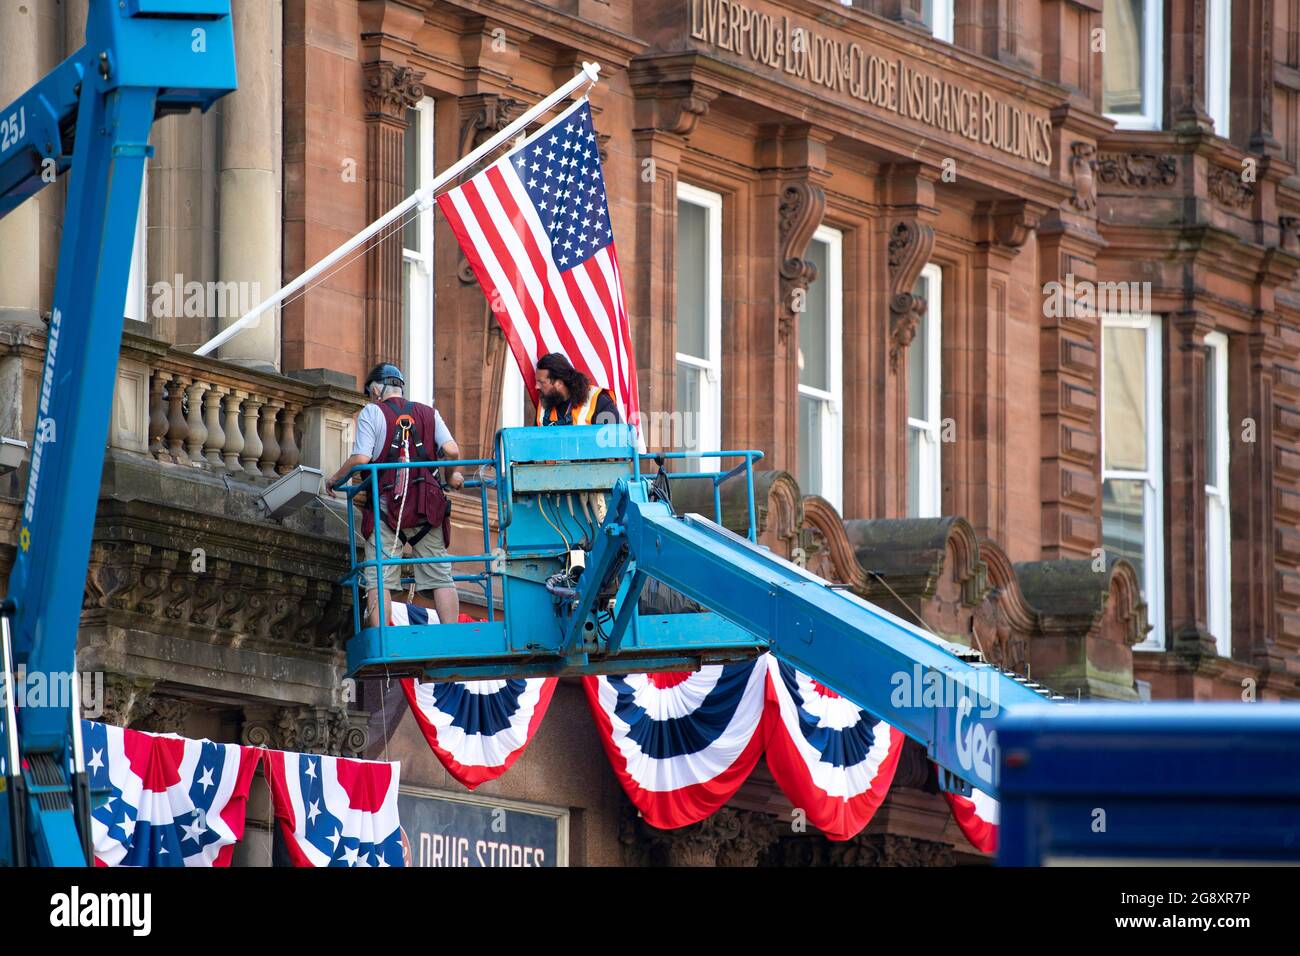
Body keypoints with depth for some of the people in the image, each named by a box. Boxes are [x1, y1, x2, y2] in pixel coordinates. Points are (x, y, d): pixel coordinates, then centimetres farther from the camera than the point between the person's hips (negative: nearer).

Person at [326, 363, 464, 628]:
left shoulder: (372, 412, 4)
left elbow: (361, 459, -6)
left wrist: (335, 479, 10)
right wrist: (452, 475, 21)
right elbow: (452, 450, 2)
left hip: (386, 506, -3)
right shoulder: (428, 413, 14)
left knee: (380, 579, -4)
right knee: (439, 576, 2)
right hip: (428, 507, 3)